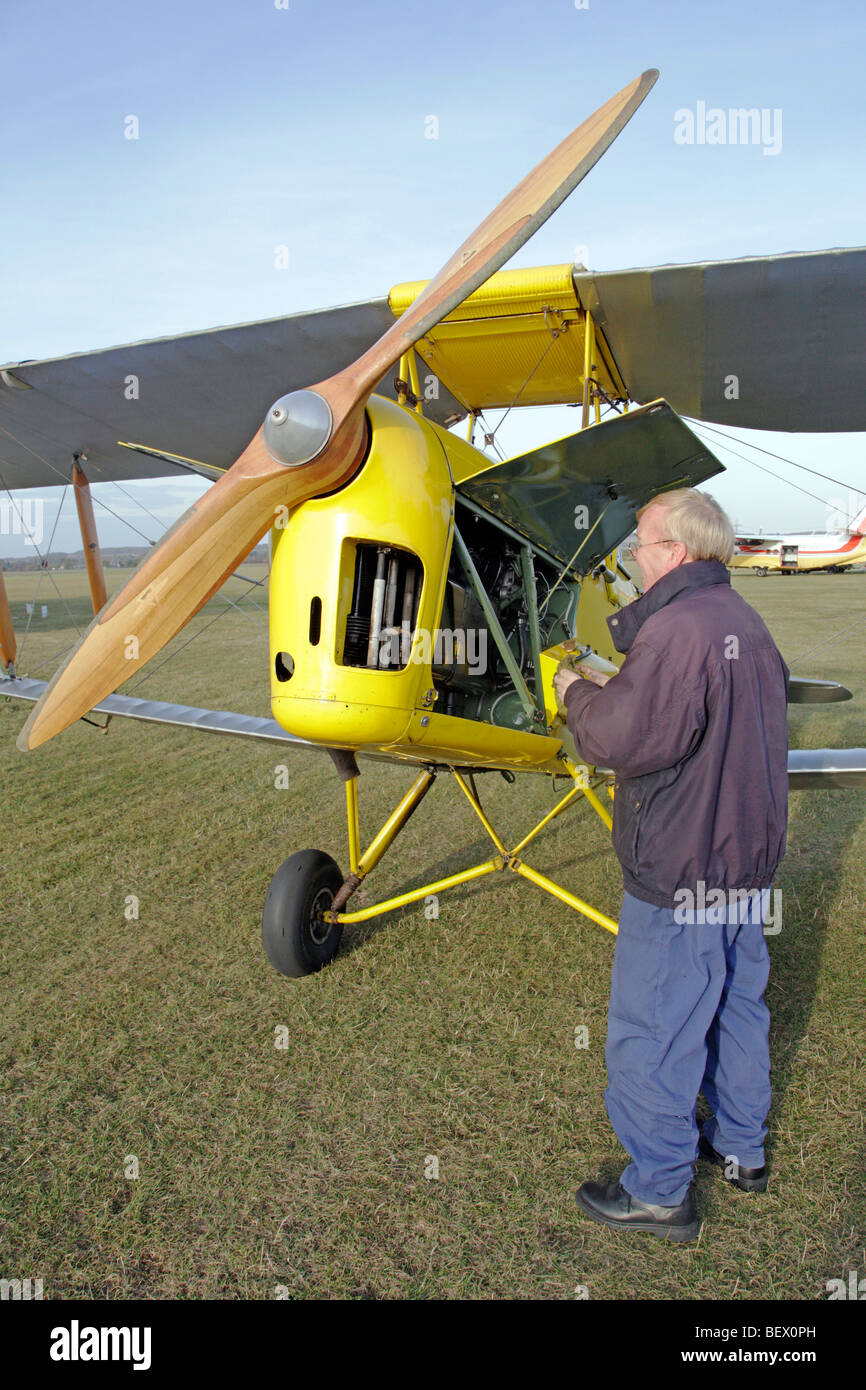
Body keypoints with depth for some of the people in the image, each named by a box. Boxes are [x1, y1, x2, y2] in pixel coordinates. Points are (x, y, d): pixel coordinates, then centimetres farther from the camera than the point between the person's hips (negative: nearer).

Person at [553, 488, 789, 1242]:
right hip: (745, 858, 10)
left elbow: (623, 739, -28)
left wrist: (578, 693, -9)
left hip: (680, 874, -10)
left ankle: (660, 1193, 23)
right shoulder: (745, 621, 9)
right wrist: (614, 686, 11)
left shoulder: (679, 626, -23)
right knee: (736, 1005, 24)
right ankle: (743, 1150, 43)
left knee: (652, 1034, 6)